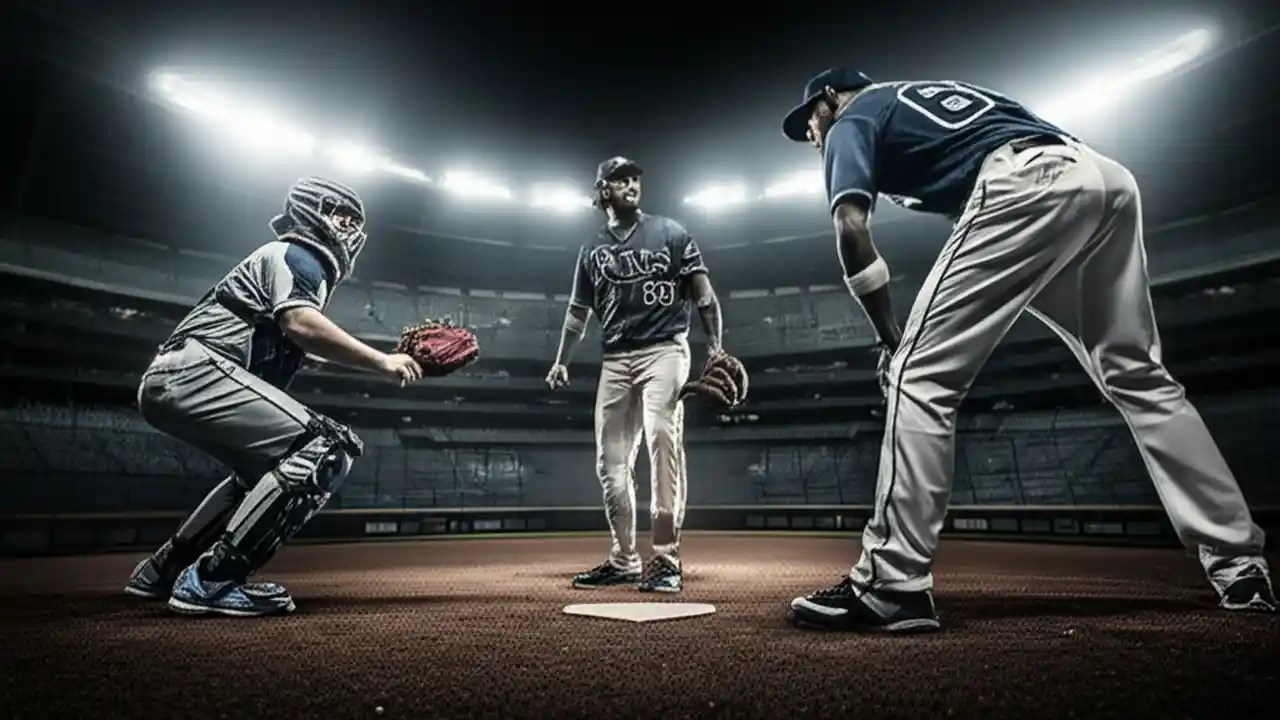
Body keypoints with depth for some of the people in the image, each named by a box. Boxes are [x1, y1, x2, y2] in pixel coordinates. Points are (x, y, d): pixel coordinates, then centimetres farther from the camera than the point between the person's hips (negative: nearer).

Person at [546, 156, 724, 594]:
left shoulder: (670, 233, 8)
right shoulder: (592, 250, 17)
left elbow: (702, 291, 2)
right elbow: (578, 311, 23)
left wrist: (715, 346, -8)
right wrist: (562, 361, 16)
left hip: (664, 349, -4)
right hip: (614, 359, 4)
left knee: (662, 435, -22)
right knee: (610, 459, 3)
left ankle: (666, 558, -16)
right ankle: (624, 561, 15)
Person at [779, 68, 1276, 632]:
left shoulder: (851, 122, 17)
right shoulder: (929, 93, 38)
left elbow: (853, 229, -3)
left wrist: (888, 335, 2)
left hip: (1028, 187, -8)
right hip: (1109, 179, 9)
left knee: (919, 375, -8)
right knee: (1137, 375, 16)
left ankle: (890, 585, -11)